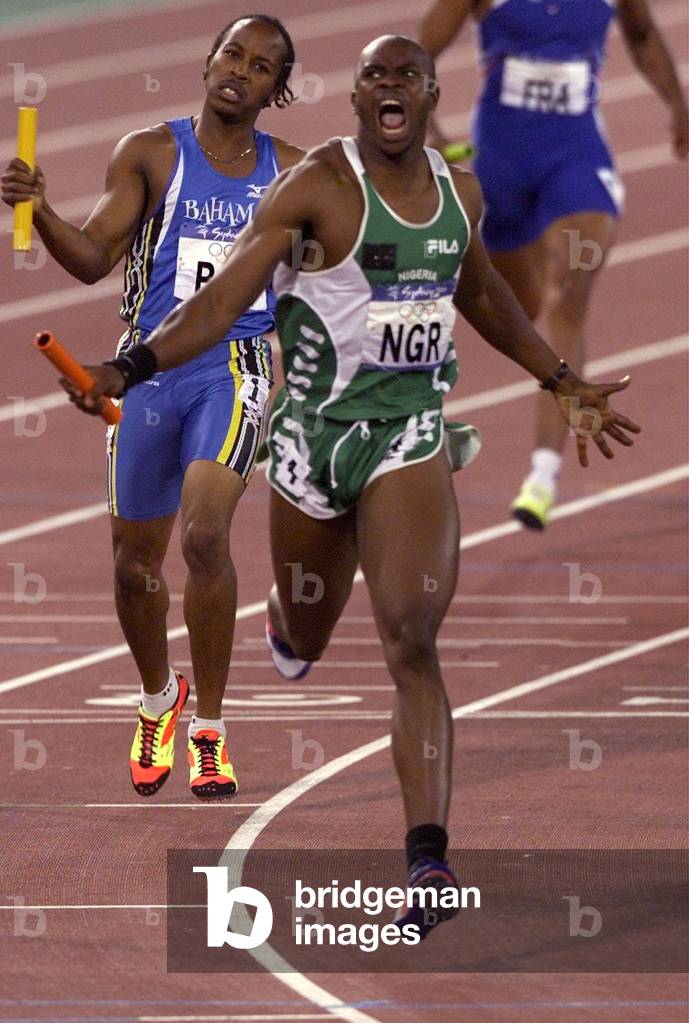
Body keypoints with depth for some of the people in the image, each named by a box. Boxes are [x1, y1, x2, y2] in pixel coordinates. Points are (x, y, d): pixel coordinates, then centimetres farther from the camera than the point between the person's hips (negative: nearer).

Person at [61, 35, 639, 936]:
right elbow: (222, 299, -18)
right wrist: (133, 367, -32)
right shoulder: (315, 187, -10)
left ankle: (429, 859, -22)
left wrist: (563, 384, 30)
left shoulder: (460, 192, 6)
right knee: (302, 644, 14)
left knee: (413, 640, -15)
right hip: (315, 428, -2)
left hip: (411, 434, 2)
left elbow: (481, 296, 27)